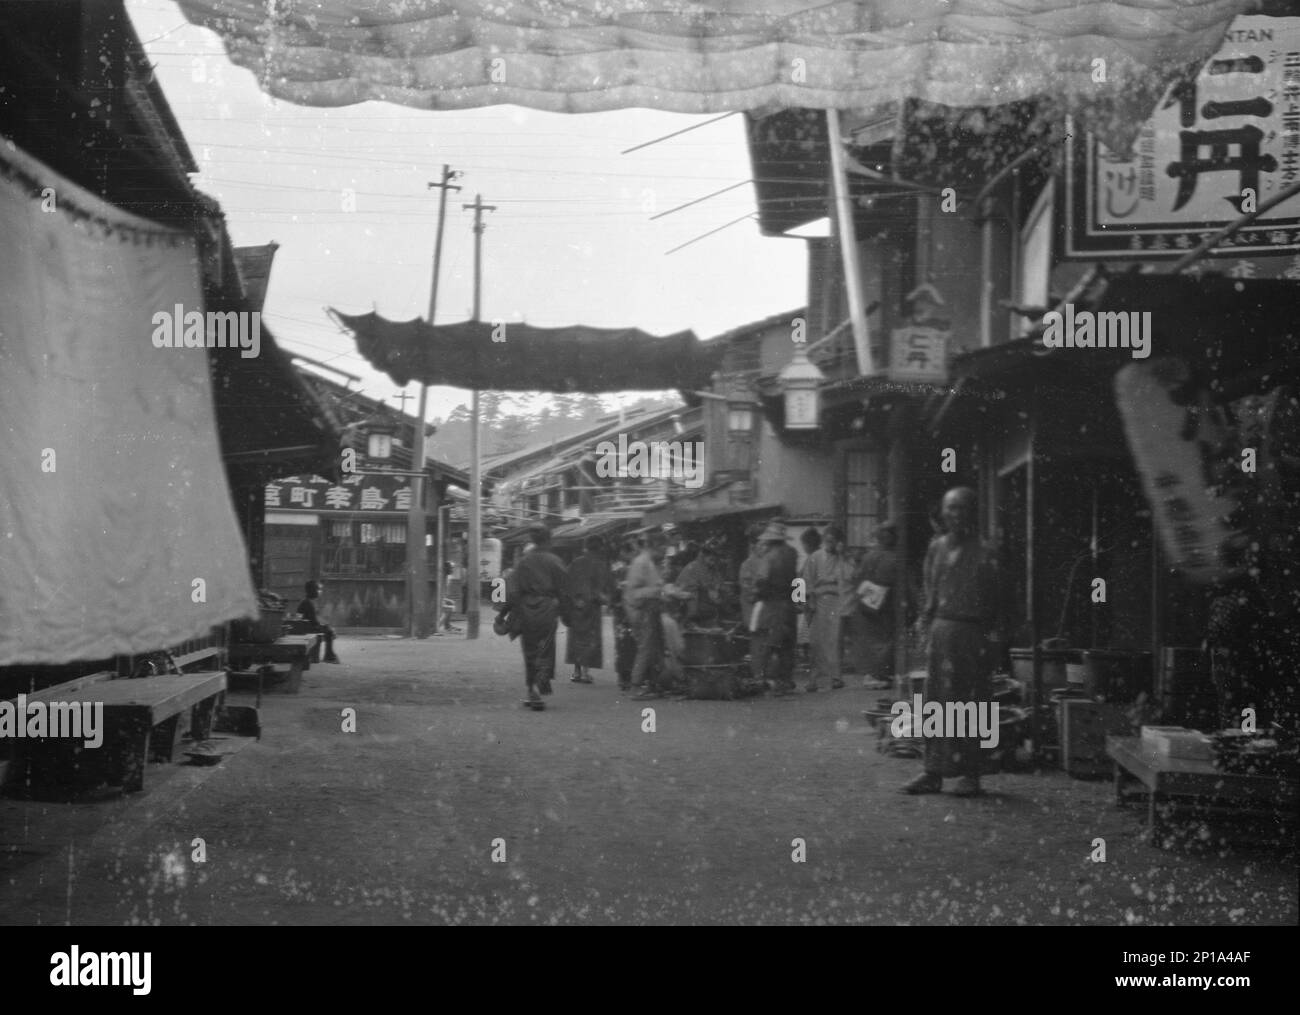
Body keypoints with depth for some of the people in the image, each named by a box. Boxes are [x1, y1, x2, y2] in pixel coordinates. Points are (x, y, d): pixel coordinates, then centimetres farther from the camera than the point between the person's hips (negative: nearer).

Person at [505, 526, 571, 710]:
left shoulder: (523, 561, 1)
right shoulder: (554, 562, -4)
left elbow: (512, 590, -1)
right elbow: (563, 590, -1)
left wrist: (512, 611, 4)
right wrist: (565, 614, 6)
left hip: (526, 611, 2)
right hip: (547, 611, -2)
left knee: (530, 653, 13)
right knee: (546, 653, 2)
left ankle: (532, 691, 15)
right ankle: (539, 685, -19)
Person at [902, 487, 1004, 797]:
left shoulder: (984, 553, -4)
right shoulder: (937, 547, 11)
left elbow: (996, 598, -3)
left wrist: (993, 632, -10)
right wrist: (926, 620, 8)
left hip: (973, 634, -4)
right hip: (942, 630, 4)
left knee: (971, 705, 0)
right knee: (936, 702, 4)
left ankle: (969, 774, 7)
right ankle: (933, 772, 9)